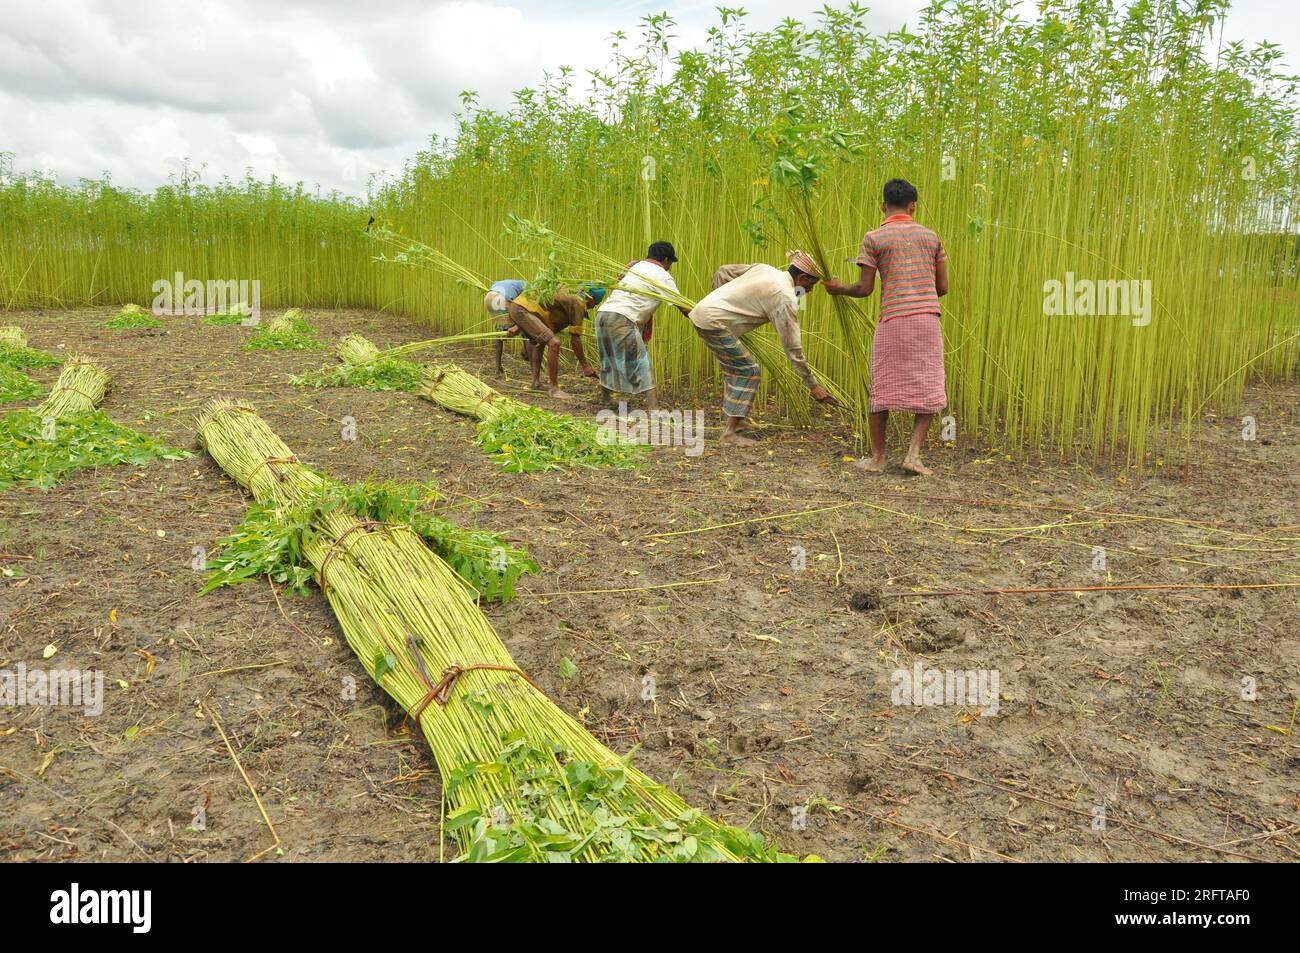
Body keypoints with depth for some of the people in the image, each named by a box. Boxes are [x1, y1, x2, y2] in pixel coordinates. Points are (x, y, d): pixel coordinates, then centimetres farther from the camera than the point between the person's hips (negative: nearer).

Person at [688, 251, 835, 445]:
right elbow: (792, 347, -9)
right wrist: (813, 385, -2)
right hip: (713, 321, -9)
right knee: (748, 370, -5)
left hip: (700, 313, 9)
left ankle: (734, 421, 29)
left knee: (735, 367, 21)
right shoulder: (785, 298, -10)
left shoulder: (764, 268, 13)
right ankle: (730, 432, -8)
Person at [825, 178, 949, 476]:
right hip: (928, 317, 2)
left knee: (883, 389, 8)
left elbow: (864, 289, -1)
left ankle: (877, 457, 14)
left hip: (892, 320, -2)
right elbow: (943, 287, 12)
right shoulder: (930, 236, 12)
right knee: (928, 390, 9)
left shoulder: (874, 238, 2)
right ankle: (914, 453, -1)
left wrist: (838, 288, 18)